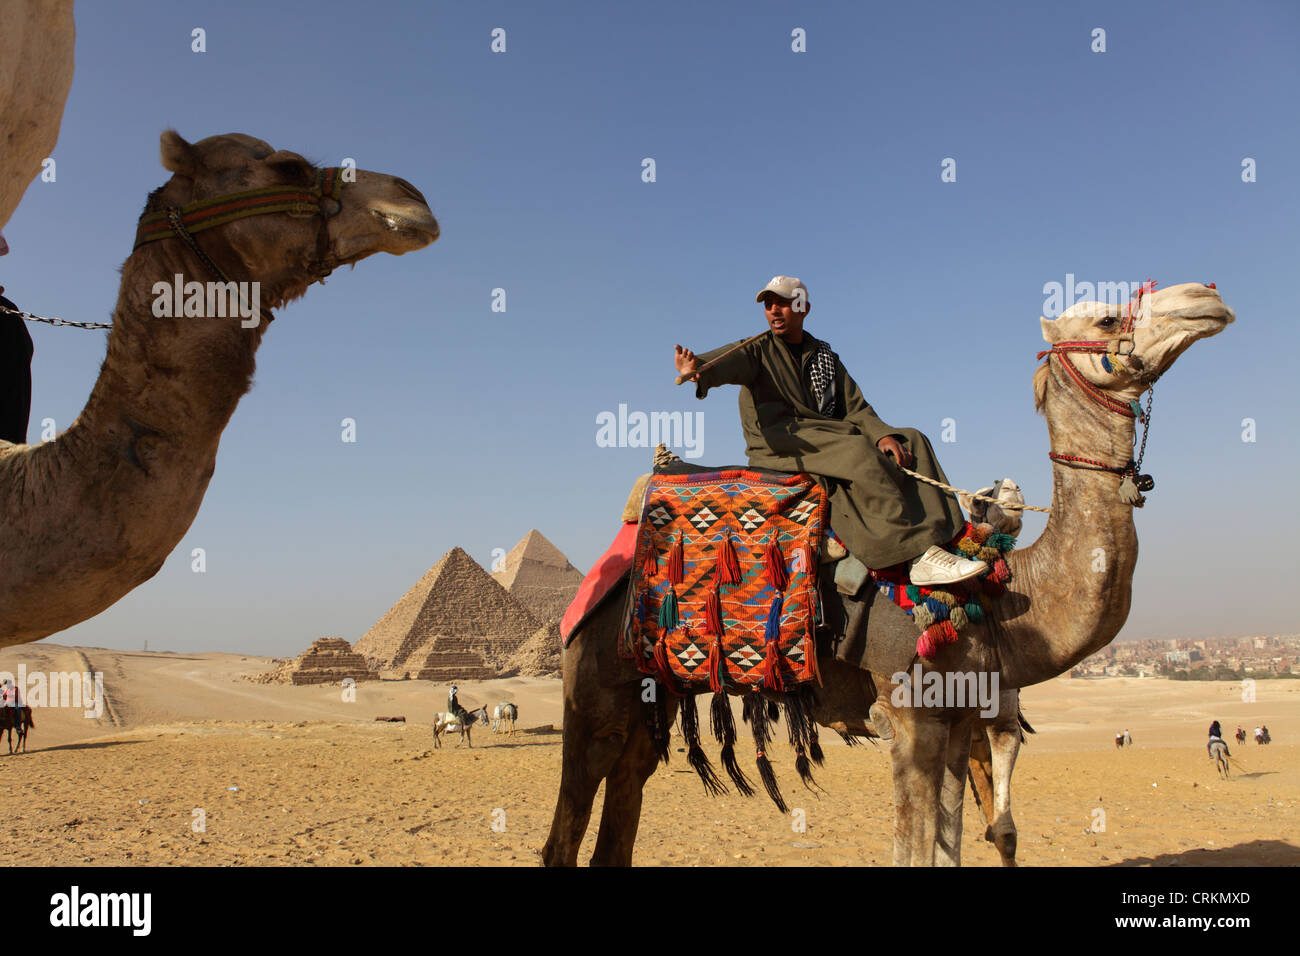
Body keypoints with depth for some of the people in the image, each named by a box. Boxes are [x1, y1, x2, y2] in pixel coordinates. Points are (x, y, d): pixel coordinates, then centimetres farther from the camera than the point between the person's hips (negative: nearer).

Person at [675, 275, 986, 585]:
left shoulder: (826, 358, 22)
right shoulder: (758, 350, 8)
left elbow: (856, 408, 12)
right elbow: (727, 362, -16)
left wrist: (883, 435, -9)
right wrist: (697, 368, -41)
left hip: (829, 441, 6)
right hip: (775, 444, -6)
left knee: (912, 442, -9)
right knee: (857, 451, -32)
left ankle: (941, 535, -22)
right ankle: (921, 554, -36)